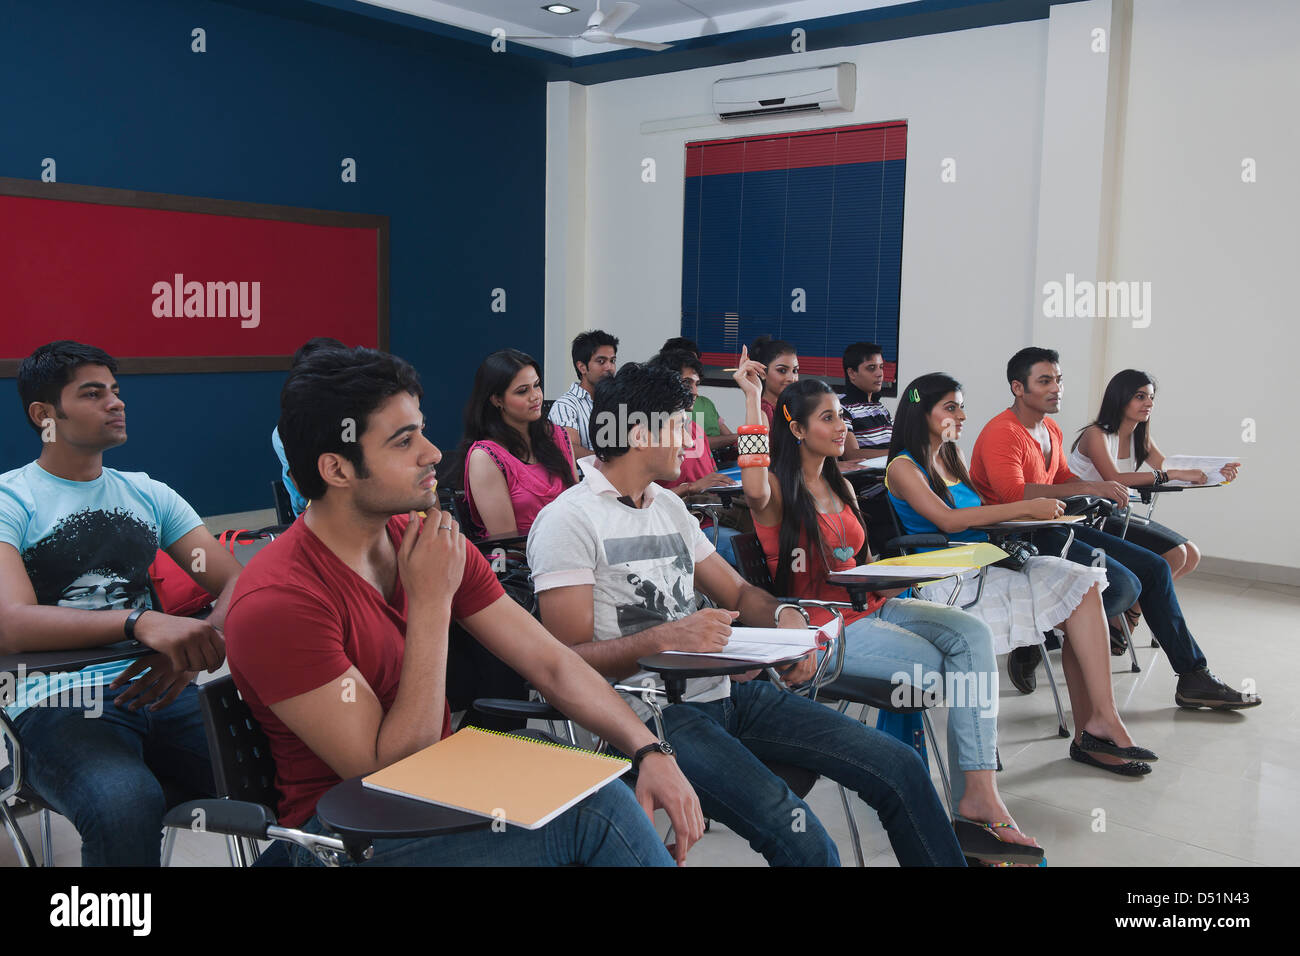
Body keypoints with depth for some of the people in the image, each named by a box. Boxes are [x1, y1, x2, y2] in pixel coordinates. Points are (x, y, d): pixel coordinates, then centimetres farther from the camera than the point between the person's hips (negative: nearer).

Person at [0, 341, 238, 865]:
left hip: (156, 690, 4)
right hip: (60, 703, -3)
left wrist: (192, 649, -15)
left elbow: (236, 582, 7)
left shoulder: (150, 494, 16)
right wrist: (141, 621, -31)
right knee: (127, 807, -36)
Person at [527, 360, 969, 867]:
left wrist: (784, 616, -1)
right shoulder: (566, 520, -6)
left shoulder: (669, 506, 19)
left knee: (899, 768, -2)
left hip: (725, 688, 8)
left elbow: (738, 593, 22)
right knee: (804, 843, -28)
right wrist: (666, 638, -25)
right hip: (655, 710, -8)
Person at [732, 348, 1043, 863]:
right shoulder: (779, 490, -6)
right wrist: (752, 398, -28)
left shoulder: (840, 487, 19)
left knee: (971, 633, -16)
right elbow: (754, 490, -33)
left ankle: (980, 793, -24)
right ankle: (973, 797, -3)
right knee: (934, 663, -22)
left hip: (869, 607, 7)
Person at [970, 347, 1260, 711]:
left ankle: (1193, 678, 15)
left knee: (1154, 568, 8)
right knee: (1123, 585, -22)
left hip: (1053, 528, 10)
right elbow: (1013, 493, -29)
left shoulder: (1051, 430, 16)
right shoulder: (1002, 434, -16)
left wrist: (1106, 490, 9)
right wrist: (1088, 488, -29)